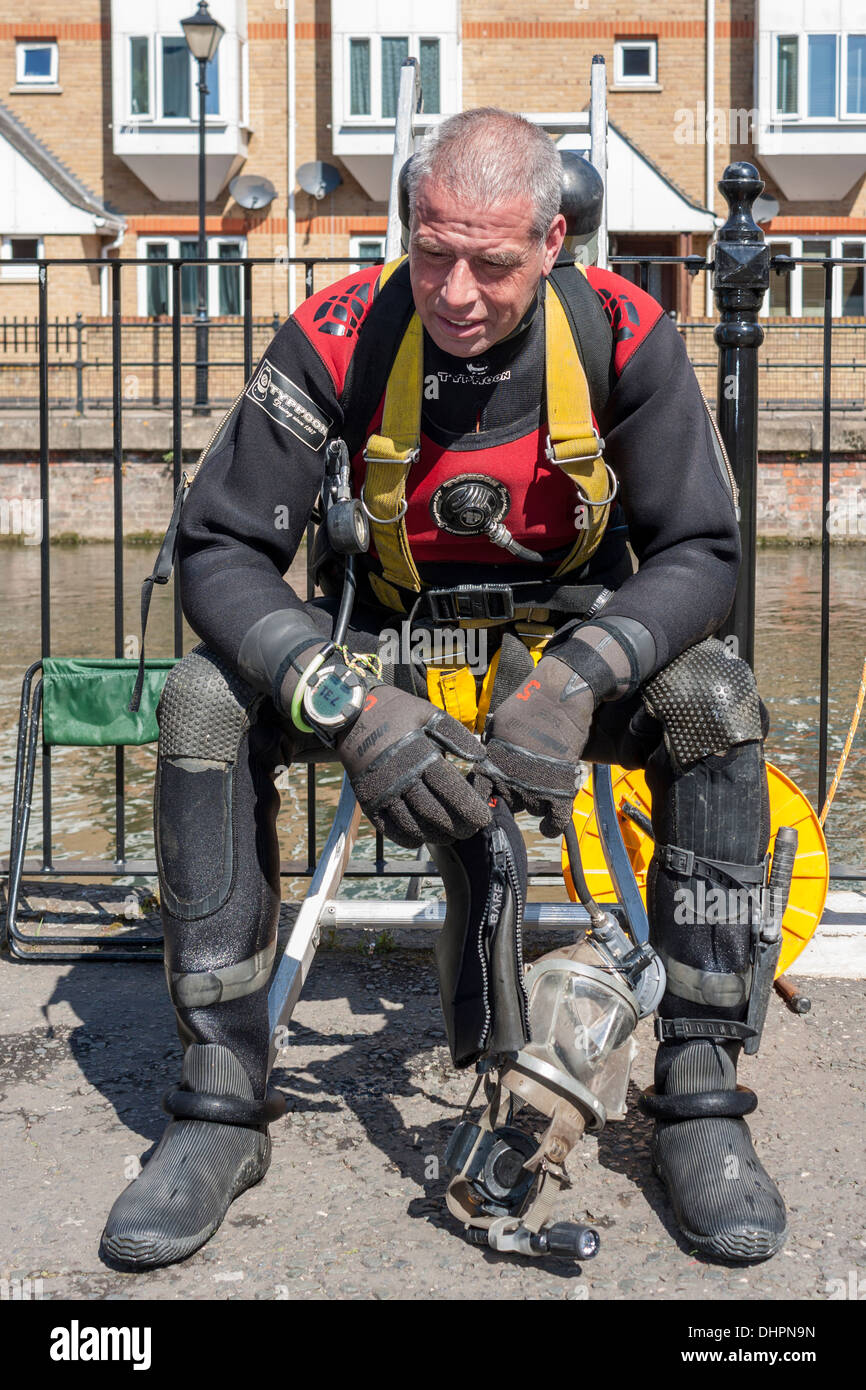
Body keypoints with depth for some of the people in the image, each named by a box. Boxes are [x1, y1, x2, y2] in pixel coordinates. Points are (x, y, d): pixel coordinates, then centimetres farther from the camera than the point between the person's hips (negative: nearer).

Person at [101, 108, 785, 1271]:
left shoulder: (622, 335, -18)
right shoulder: (341, 337, -20)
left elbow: (701, 549, -16)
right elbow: (219, 546, -21)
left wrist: (576, 680, -35)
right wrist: (349, 702, -38)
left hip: (567, 639, 0)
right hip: (392, 638, 0)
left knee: (716, 701, -30)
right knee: (206, 701, -26)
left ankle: (700, 1100, -19)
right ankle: (220, 1108, -18)